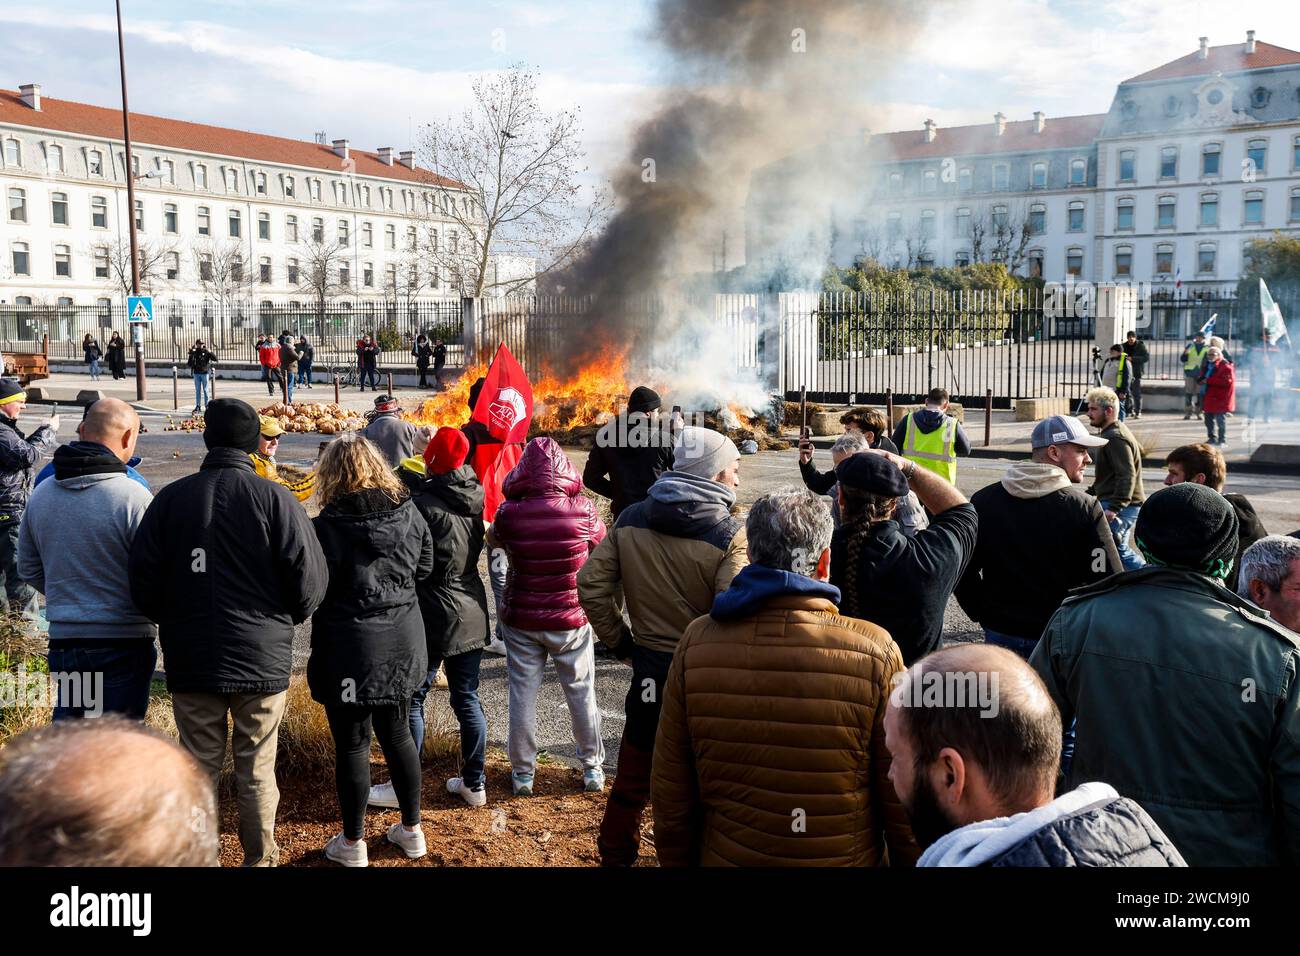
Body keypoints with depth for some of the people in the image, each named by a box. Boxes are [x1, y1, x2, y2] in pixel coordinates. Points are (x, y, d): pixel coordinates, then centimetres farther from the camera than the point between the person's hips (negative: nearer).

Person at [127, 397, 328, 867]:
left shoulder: (170, 497, -1)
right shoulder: (274, 498, -8)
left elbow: (142, 581, 0)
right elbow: (309, 578, -9)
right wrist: (282, 619, 11)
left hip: (191, 658, 2)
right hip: (263, 658, -2)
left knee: (199, 767, 12)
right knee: (257, 772, 9)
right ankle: (260, 858, 21)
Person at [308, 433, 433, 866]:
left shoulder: (325, 527, -17)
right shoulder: (408, 513, -5)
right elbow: (424, 567, 8)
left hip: (348, 649, -4)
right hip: (401, 643, 4)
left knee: (352, 744, 8)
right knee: (397, 734, 19)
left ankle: (353, 843, 21)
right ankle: (412, 830, 30)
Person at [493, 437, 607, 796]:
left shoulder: (509, 513, -17)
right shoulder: (583, 508, -16)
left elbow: (495, 539, 4)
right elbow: (601, 545, 2)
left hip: (522, 619, 0)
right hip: (572, 618, 0)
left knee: (523, 694, 13)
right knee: (582, 692, 15)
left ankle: (523, 773, 25)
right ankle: (593, 768, 28)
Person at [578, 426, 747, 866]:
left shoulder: (631, 520, -2)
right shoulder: (729, 536, -17)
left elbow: (591, 584, 0)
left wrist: (620, 640, 7)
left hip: (648, 668, 5)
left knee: (633, 771, 20)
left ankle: (615, 853, 36)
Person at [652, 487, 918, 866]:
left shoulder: (696, 642, -14)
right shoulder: (874, 653, -20)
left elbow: (670, 795, -5)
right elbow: (904, 800, -12)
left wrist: (680, 861, 10)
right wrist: (912, 859, 4)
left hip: (725, 858, 1)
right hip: (844, 858, -1)